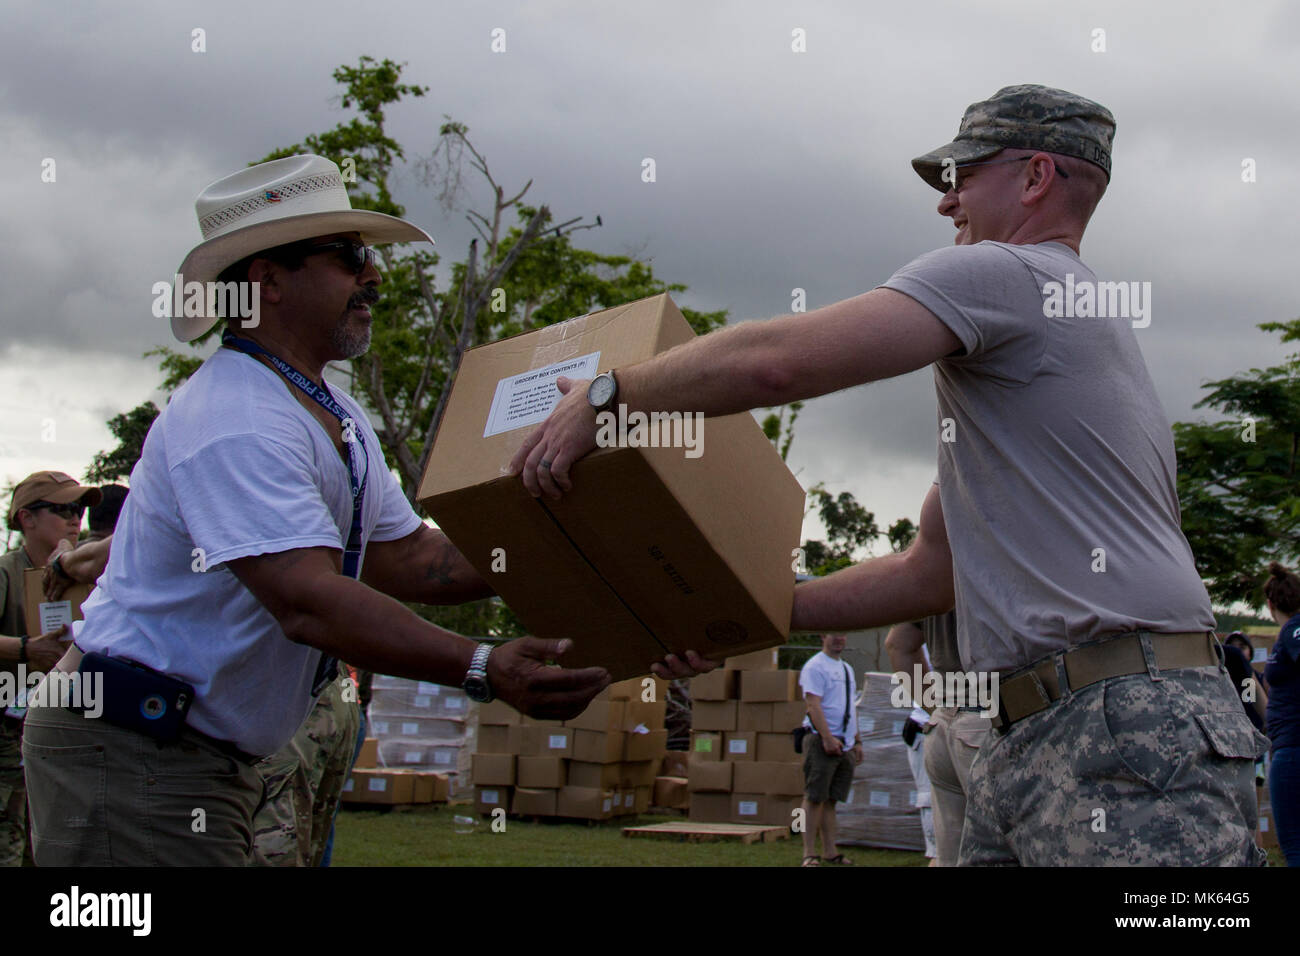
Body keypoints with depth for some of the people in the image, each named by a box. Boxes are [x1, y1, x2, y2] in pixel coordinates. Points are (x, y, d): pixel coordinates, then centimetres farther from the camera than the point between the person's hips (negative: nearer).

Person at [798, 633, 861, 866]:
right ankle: (809, 854, -7)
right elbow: (813, 704, -15)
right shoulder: (815, 666, -6)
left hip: (845, 745, 8)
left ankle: (830, 851, 11)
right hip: (822, 741, -8)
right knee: (814, 798, -7)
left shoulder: (846, 669, 21)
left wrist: (857, 741, 19)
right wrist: (827, 738, -22)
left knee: (831, 799, 9)